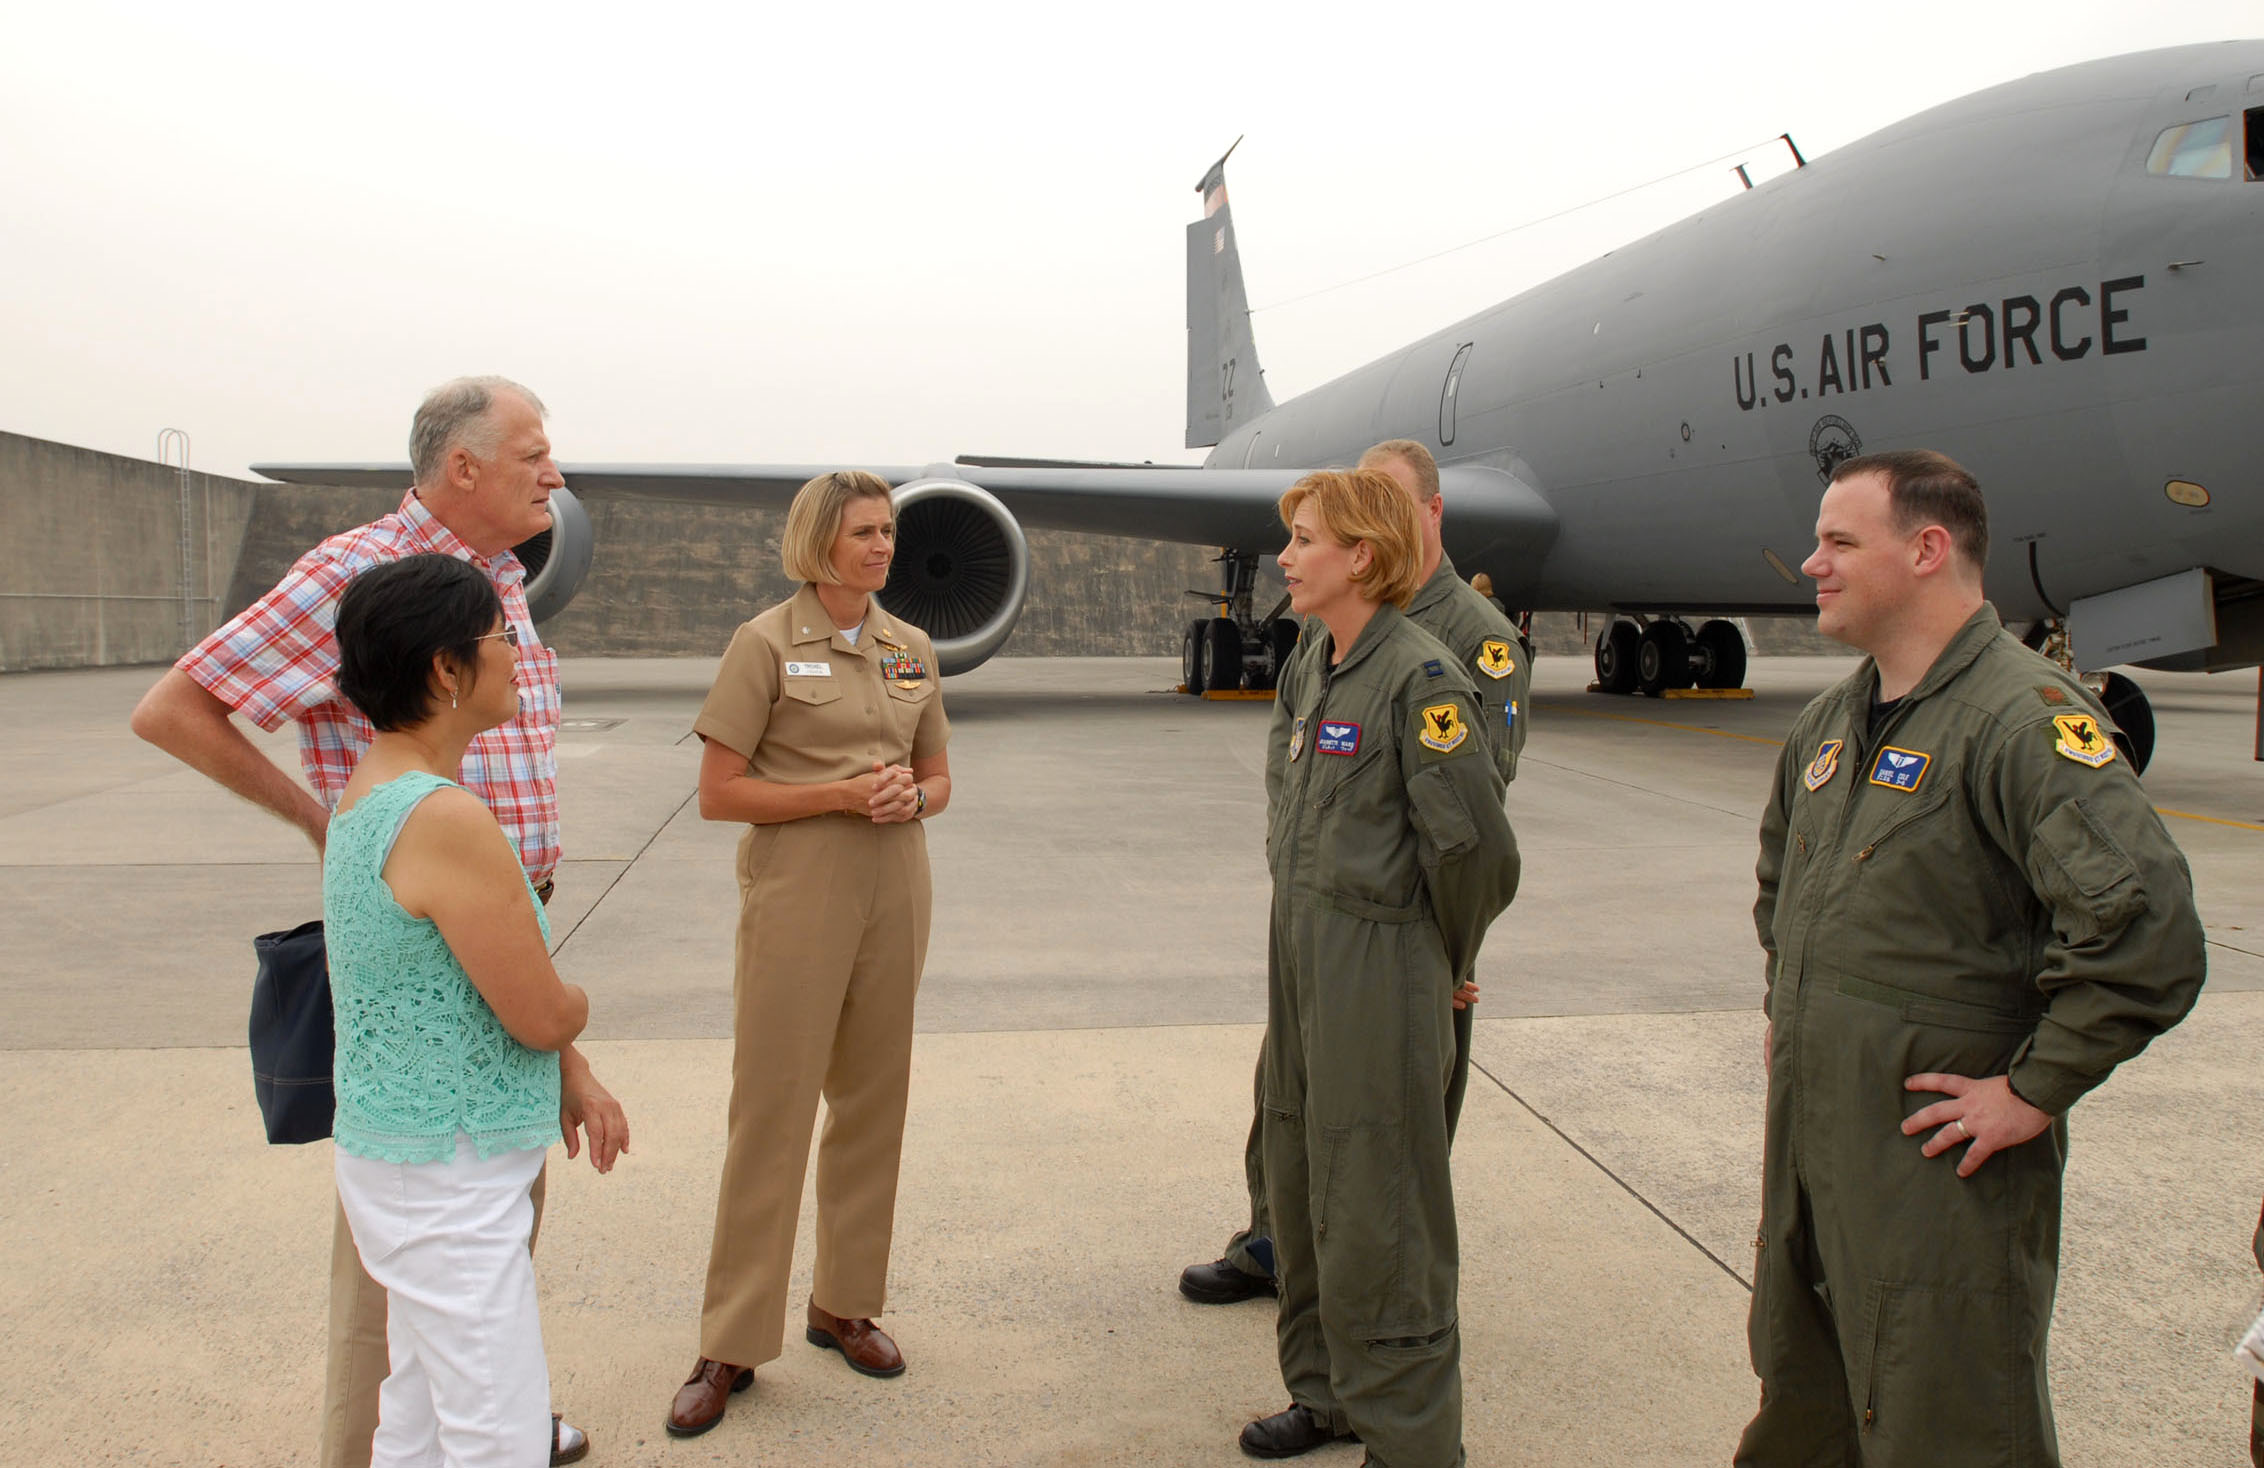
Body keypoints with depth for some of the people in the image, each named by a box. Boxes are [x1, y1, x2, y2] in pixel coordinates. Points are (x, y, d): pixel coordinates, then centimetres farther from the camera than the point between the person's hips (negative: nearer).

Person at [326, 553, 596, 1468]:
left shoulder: (365, 793, 6)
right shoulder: (447, 820, -25)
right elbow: (543, 1016, -19)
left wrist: (576, 1080, 15)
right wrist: (578, 1002, 3)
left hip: (404, 1157, 10)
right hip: (448, 1179, -10)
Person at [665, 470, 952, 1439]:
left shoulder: (911, 648, 10)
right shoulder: (767, 644, -5)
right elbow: (718, 793, -8)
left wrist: (910, 797, -6)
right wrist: (841, 793, -16)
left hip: (893, 888, 5)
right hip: (797, 893, -5)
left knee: (872, 1103, 12)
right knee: (771, 1110, -2)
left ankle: (846, 1304, 27)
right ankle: (732, 1344, 10)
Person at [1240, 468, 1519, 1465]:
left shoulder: (1421, 679, -17)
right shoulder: (1309, 668, 8)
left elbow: (1475, 845, -18)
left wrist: (1437, 961, -4)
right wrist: (1302, 918, 14)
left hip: (1380, 977, -9)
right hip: (1301, 955, 9)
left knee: (1374, 1211, 1)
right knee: (1301, 1186, 18)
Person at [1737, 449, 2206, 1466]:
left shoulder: (2026, 716, -18)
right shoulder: (1835, 720, 10)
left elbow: (2146, 925, -29)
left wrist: (2035, 1091, -22)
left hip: (1938, 1159, -8)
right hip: (1807, 1132, 8)